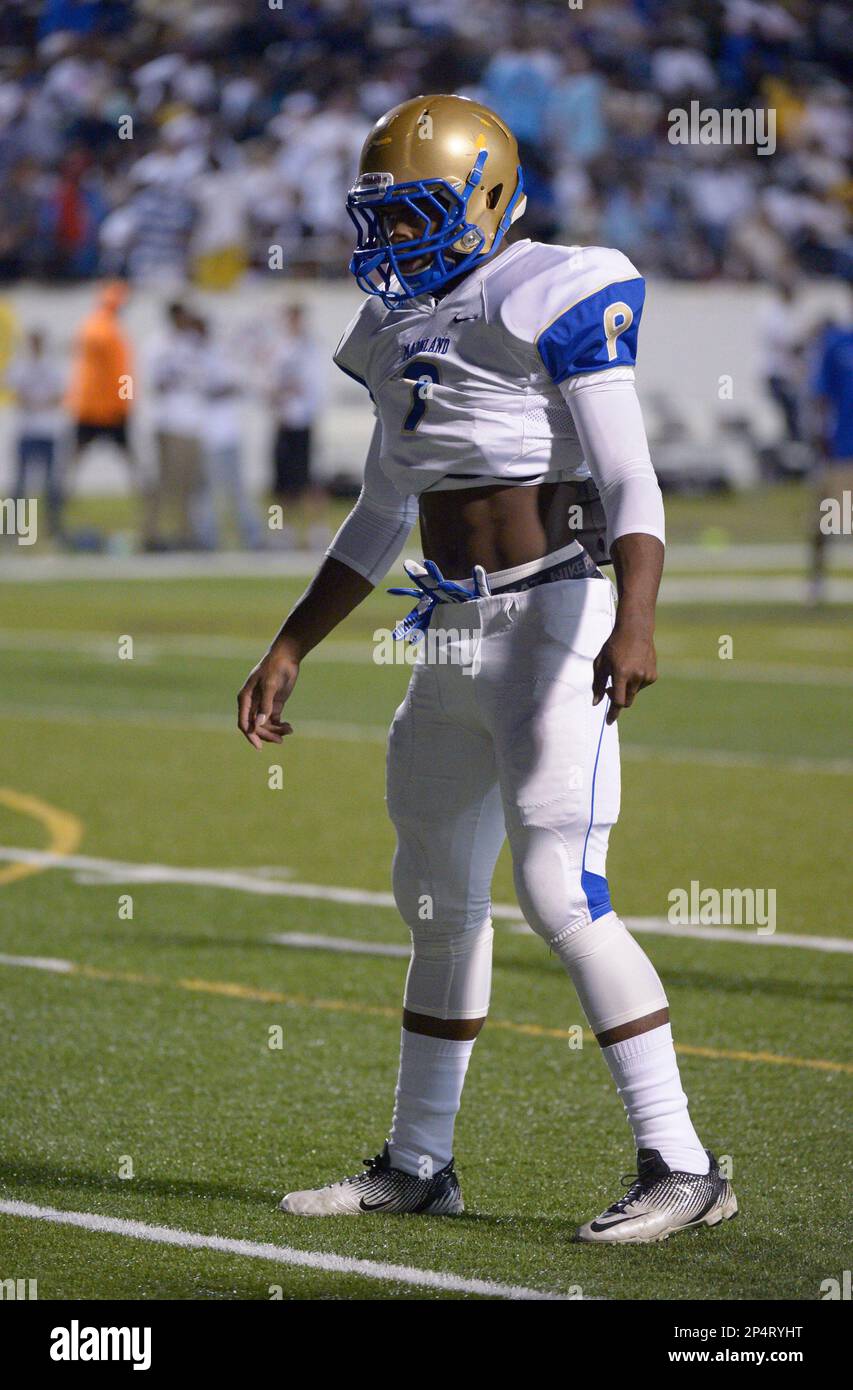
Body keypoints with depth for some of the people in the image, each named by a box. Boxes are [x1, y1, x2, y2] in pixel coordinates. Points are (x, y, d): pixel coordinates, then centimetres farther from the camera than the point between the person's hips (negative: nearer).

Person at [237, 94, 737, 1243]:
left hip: (548, 619, -8)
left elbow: (632, 483, -15)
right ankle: (418, 1164, 25)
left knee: (560, 892, -15)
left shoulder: (553, 302, -9)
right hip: (450, 635, 8)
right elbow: (378, 524, 23)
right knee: (439, 900, 14)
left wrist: (635, 620, -30)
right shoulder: (399, 331, 15)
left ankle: (681, 1168, -12)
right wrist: (286, 655, 21)